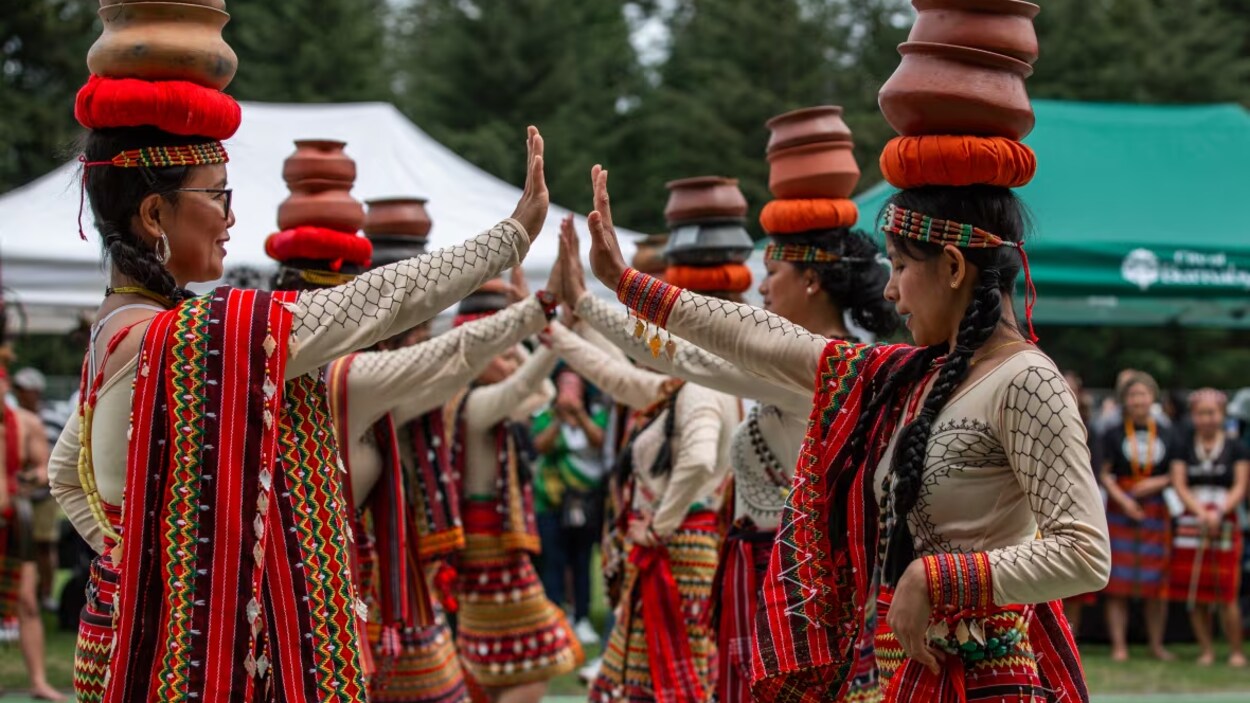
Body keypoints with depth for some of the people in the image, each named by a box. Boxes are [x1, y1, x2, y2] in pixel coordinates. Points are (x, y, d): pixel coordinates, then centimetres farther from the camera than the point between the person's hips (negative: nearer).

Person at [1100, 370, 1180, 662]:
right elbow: (1104, 474, -2)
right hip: (1120, 510, -2)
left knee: (1157, 583, 3)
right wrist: (1123, 499, -15)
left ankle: (1156, 644, 12)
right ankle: (1119, 645, -2)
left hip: (1155, 512, 2)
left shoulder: (1166, 436, 10)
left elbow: (1177, 475, 11)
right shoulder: (1113, 435, 3)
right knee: (1117, 582, -4)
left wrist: (1159, 482, -8)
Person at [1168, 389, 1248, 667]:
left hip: (1225, 525, -2)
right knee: (1195, 594, 1)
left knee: (1226, 594, -7)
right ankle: (1206, 650, 10)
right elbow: (1179, 485, 0)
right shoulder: (1184, 449, 10)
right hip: (1191, 525, 2)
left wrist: (1219, 513, -16)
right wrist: (1201, 513, -15)